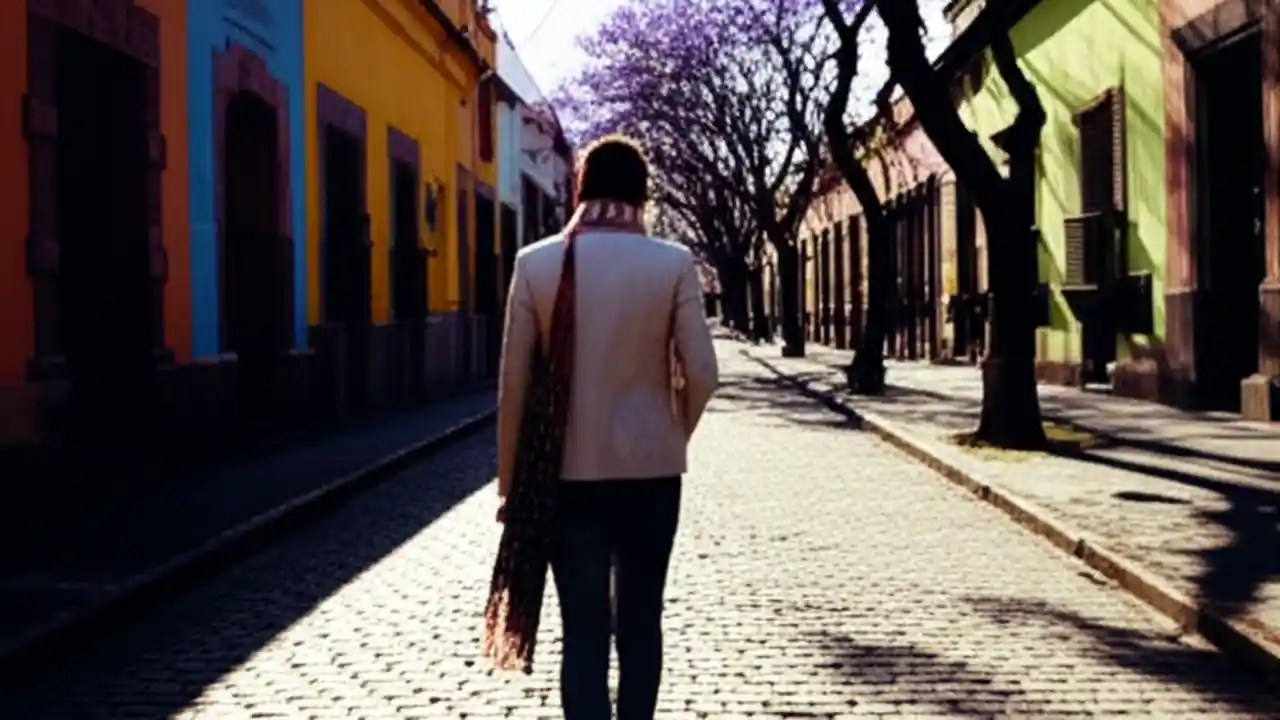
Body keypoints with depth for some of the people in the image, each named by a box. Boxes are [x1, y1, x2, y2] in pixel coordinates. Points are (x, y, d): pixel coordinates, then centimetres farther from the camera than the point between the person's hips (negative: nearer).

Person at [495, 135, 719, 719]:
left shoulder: (536, 263, -4)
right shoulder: (673, 262, -5)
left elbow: (513, 384, -4)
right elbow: (702, 375, -8)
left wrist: (509, 481, 5)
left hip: (568, 473, 0)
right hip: (650, 469, 0)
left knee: (584, 630, 2)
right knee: (640, 622, 15)